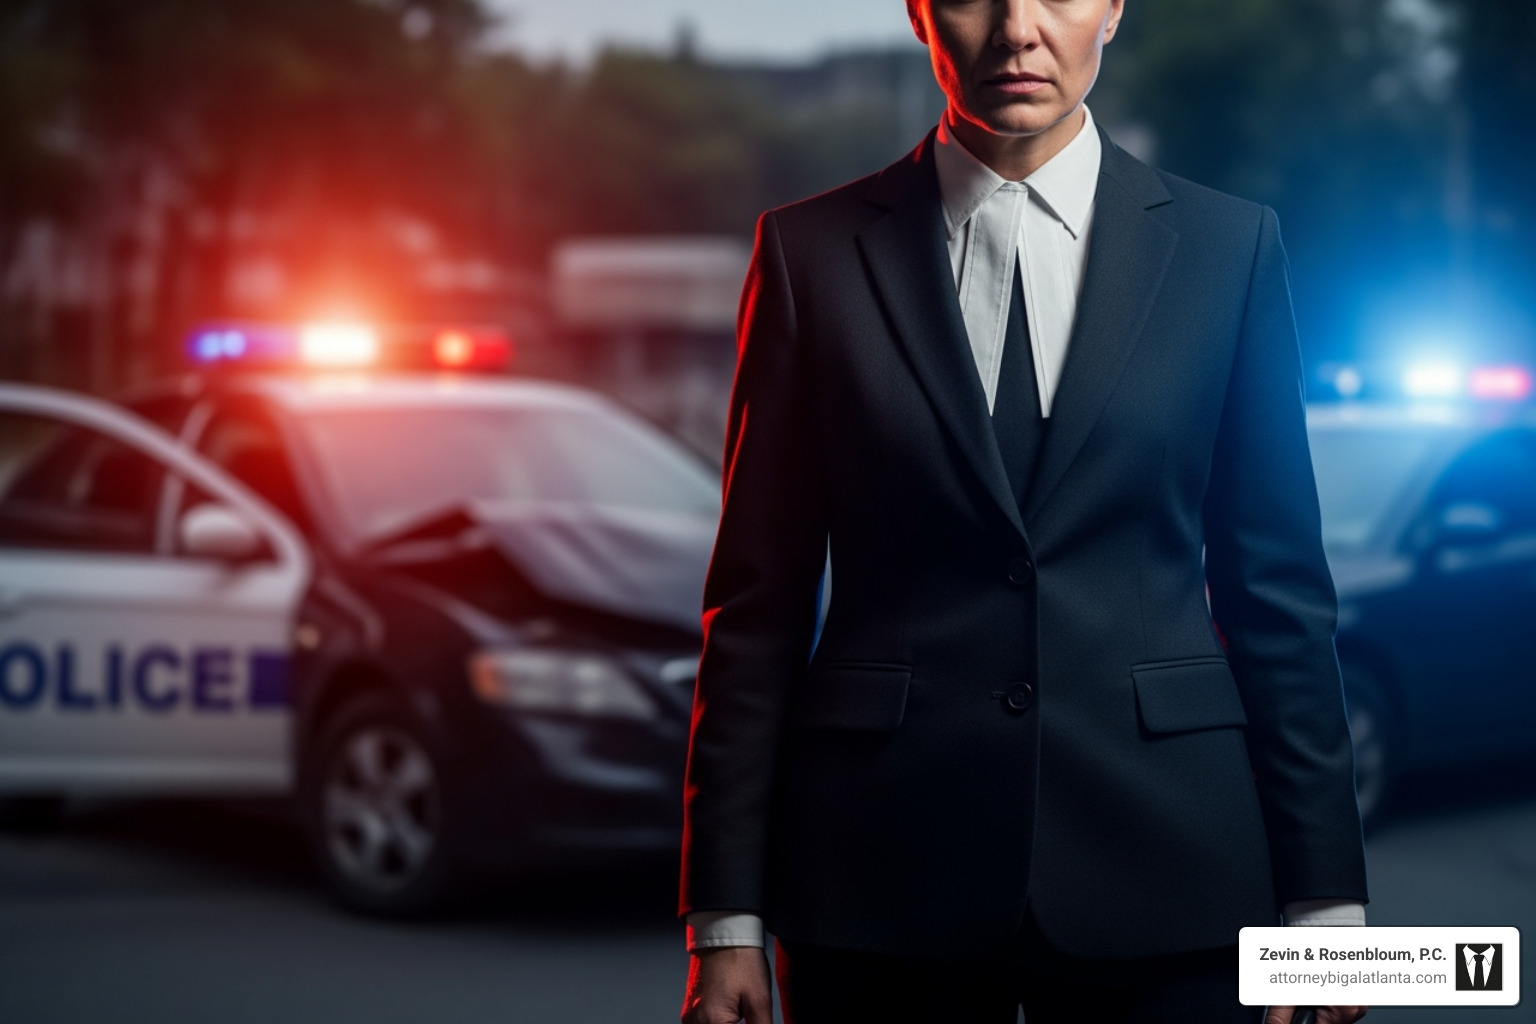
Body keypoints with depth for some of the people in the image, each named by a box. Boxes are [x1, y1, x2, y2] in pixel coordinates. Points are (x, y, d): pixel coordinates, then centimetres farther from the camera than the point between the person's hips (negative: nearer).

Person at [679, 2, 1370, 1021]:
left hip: (1158, 861, 1)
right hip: (885, 876, 0)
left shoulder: (1230, 246, 5)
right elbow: (759, 598, 2)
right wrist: (725, 918, -1)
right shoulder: (810, 250, 3)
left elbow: (1278, 590, 5)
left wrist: (1322, 897, 2)